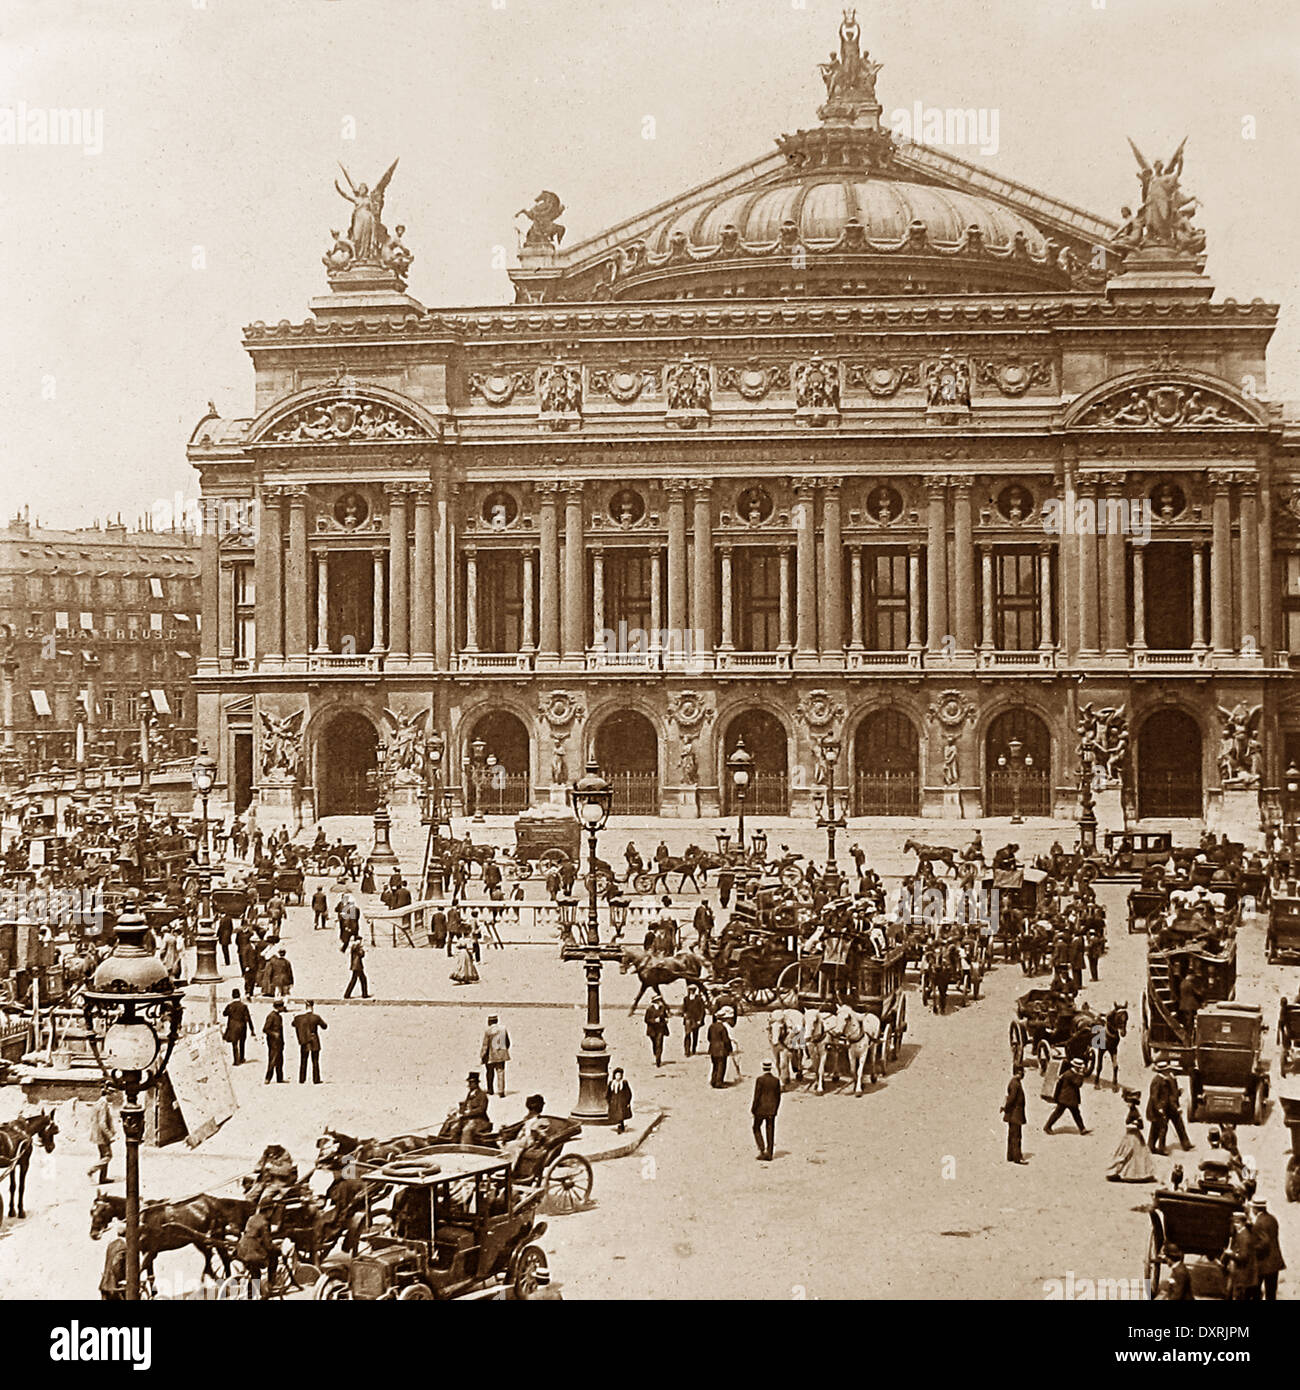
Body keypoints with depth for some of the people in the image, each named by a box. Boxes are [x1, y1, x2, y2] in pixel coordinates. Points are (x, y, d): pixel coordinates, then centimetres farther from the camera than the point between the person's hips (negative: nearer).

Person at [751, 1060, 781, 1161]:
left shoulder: (759, 1079, -13)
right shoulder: (776, 1079, -1)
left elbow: (757, 1095, -13)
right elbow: (778, 1097, 4)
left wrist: (753, 1109, -4)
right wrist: (775, 1110, 15)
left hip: (760, 1109, -3)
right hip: (772, 1110, 4)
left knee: (757, 1128, 12)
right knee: (770, 1131, 8)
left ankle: (762, 1150, -1)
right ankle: (769, 1154, 9)